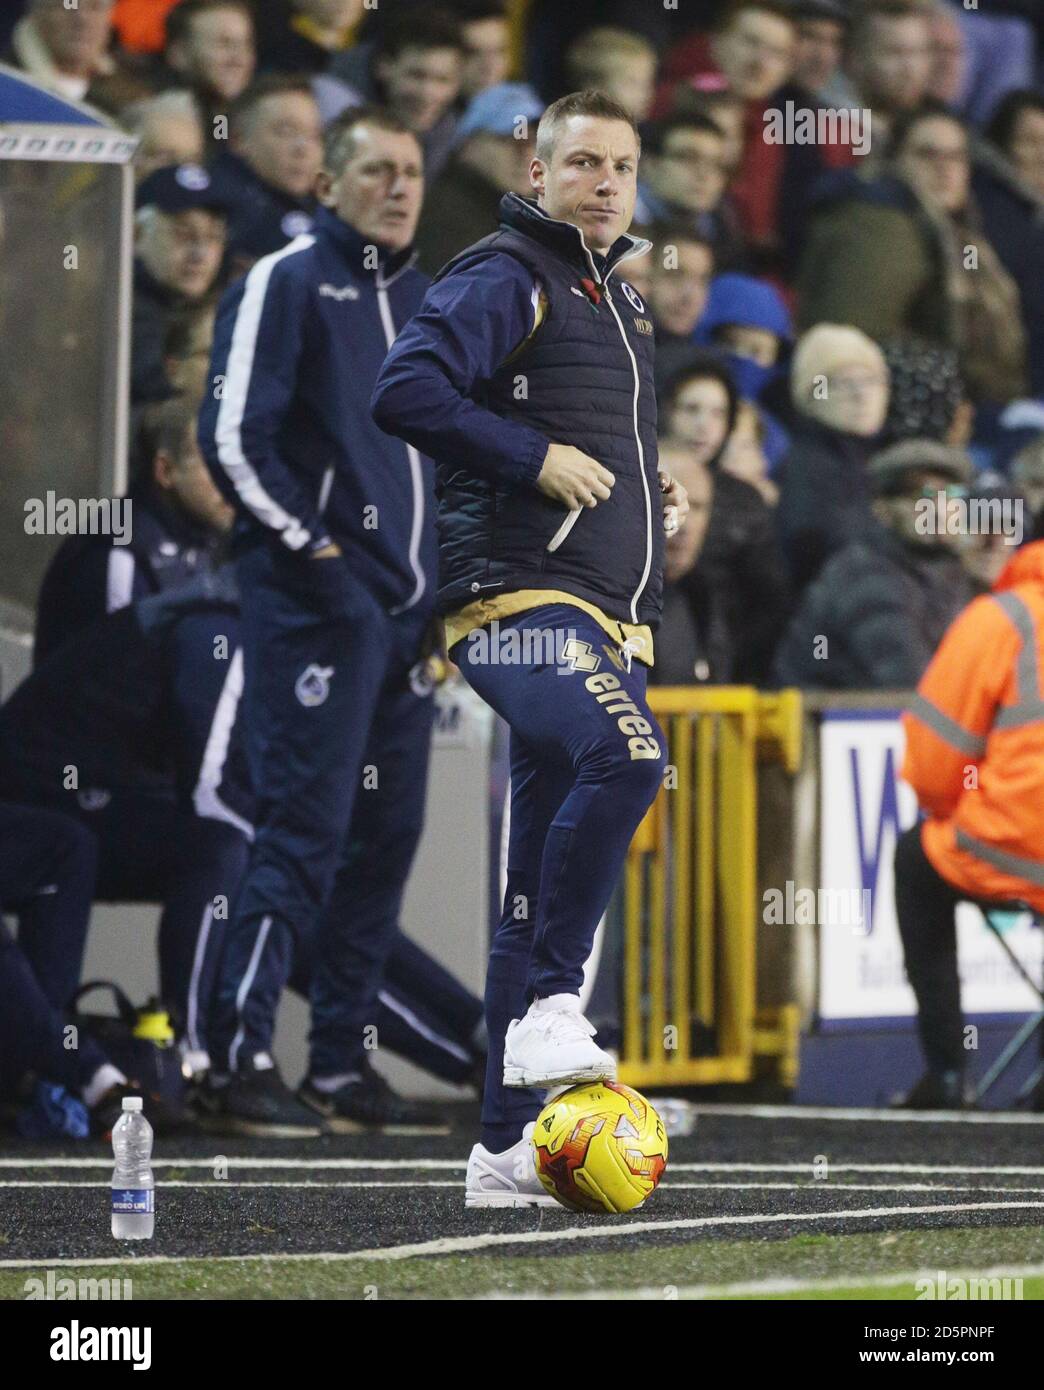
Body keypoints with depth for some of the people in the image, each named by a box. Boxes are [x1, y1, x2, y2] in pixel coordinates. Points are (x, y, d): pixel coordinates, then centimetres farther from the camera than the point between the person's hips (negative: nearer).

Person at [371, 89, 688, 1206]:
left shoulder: (615, 300, 25)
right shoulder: (504, 278, -4)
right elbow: (406, 390, -18)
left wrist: (649, 495, 18)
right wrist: (535, 458, -19)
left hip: (608, 619, 9)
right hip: (519, 601, -9)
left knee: (544, 889, 7)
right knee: (625, 753, -35)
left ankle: (504, 1148, 9)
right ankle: (548, 1007, -27)